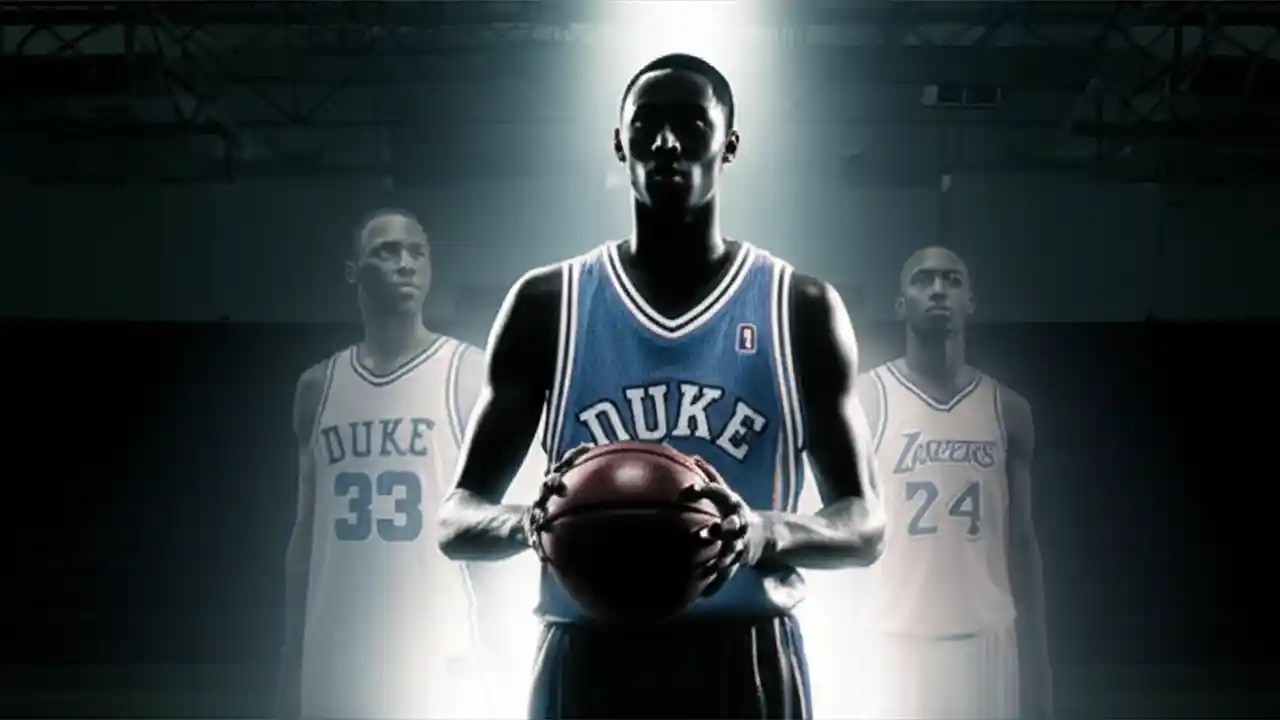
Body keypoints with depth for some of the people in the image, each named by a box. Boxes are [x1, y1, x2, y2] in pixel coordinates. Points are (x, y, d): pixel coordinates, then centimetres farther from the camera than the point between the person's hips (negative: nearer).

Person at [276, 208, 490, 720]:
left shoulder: (470, 376, -2)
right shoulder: (318, 387, 11)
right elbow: (307, 532, 15)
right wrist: (291, 659, 11)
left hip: (435, 661, -4)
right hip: (337, 662, 4)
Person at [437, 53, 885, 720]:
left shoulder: (803, 310, 5)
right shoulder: (545, 305, 6)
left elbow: (863, 522, 4)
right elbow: (457, 516, 5)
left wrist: (769, 533, -19)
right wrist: (531, 522, -20)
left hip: (747, 665, 0)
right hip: (588, 663, 1)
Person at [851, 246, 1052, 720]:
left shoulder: (1007, 409, 8)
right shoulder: (866, 400, -2)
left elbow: (1020, 540, 11)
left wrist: (1036, 659, 9)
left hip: (987, 640, 3)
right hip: (897, 640, -3)